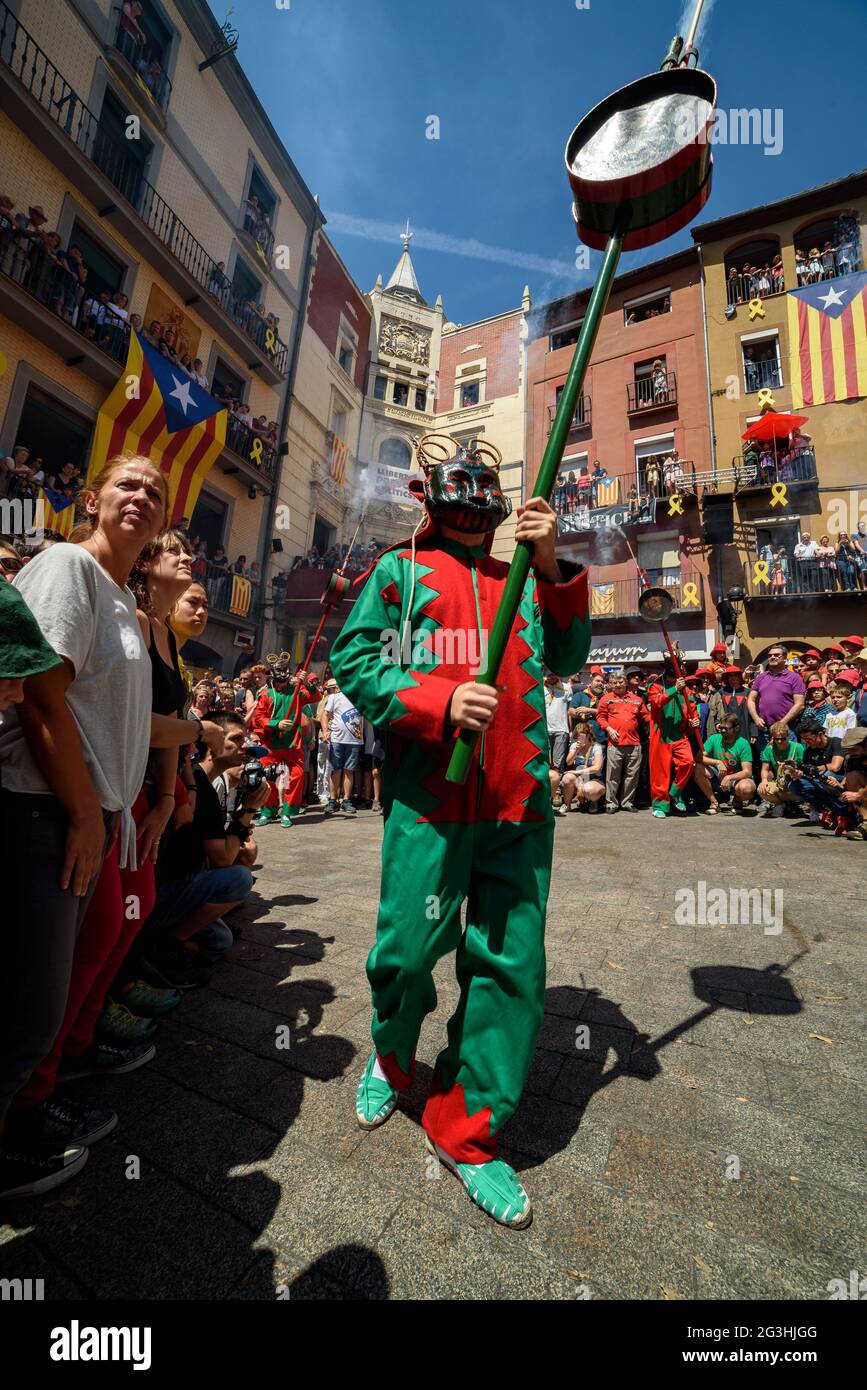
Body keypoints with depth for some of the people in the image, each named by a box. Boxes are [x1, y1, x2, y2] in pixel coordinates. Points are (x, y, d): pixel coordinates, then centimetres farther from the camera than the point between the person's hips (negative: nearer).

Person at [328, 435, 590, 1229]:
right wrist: (441, 701, -15)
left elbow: (566, 659, 10)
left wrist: (552, 568, -2)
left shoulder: (522, 580, 20)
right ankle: (393, 1061, 41)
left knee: (514, 964, 6)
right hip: (429, 798, -3)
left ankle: (468, 1131, 29)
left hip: (519, 803, 4)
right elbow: (352, 659, 0)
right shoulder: (400, 570, 10)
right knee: (408, 950, 5)